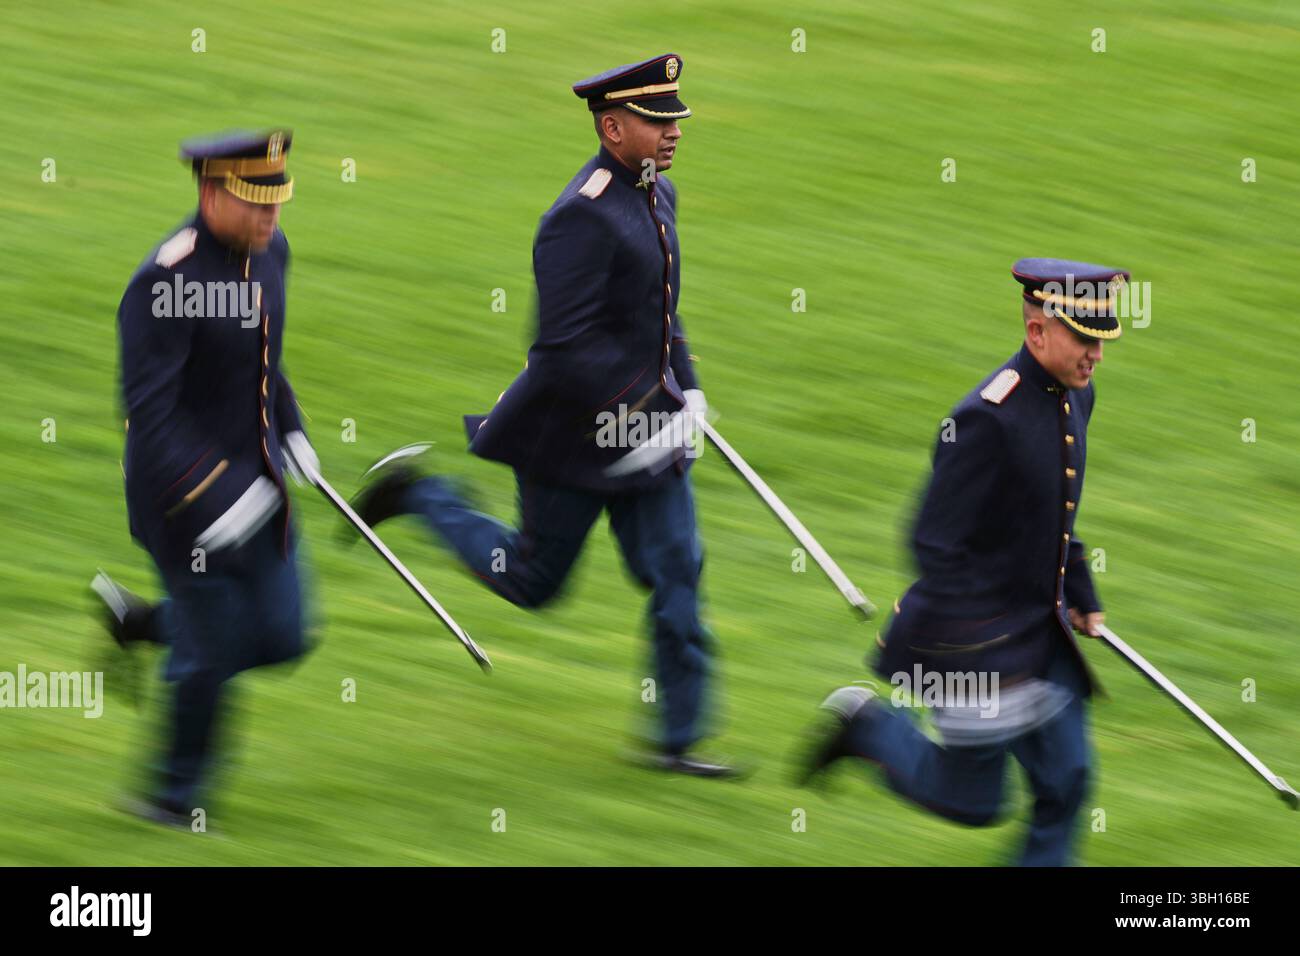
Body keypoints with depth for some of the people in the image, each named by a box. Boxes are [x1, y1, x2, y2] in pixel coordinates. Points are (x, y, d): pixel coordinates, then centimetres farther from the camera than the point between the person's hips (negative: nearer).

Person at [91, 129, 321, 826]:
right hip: (182, 489, -8)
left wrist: (292, 433, 10)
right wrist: (216, 498, -32)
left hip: (253, 474, 8)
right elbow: (147, 410, -28)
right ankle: (176, 796, 25)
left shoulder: (267, 250, 0)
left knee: (279, 639, 11)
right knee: (215, 650, 3)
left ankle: (134, 621, 33)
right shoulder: (165, 279, -27)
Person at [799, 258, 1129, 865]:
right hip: (978, 639, -8)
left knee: (1067, 780, 3)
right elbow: (937, 546, -24)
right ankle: (865, 725, 27)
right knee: (971, 802, 5)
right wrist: (976, 665, -24)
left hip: (1045, 633, 8)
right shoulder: (986, 418, -26)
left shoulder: (1074, 395, 2)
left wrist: (1081, 598, 21)